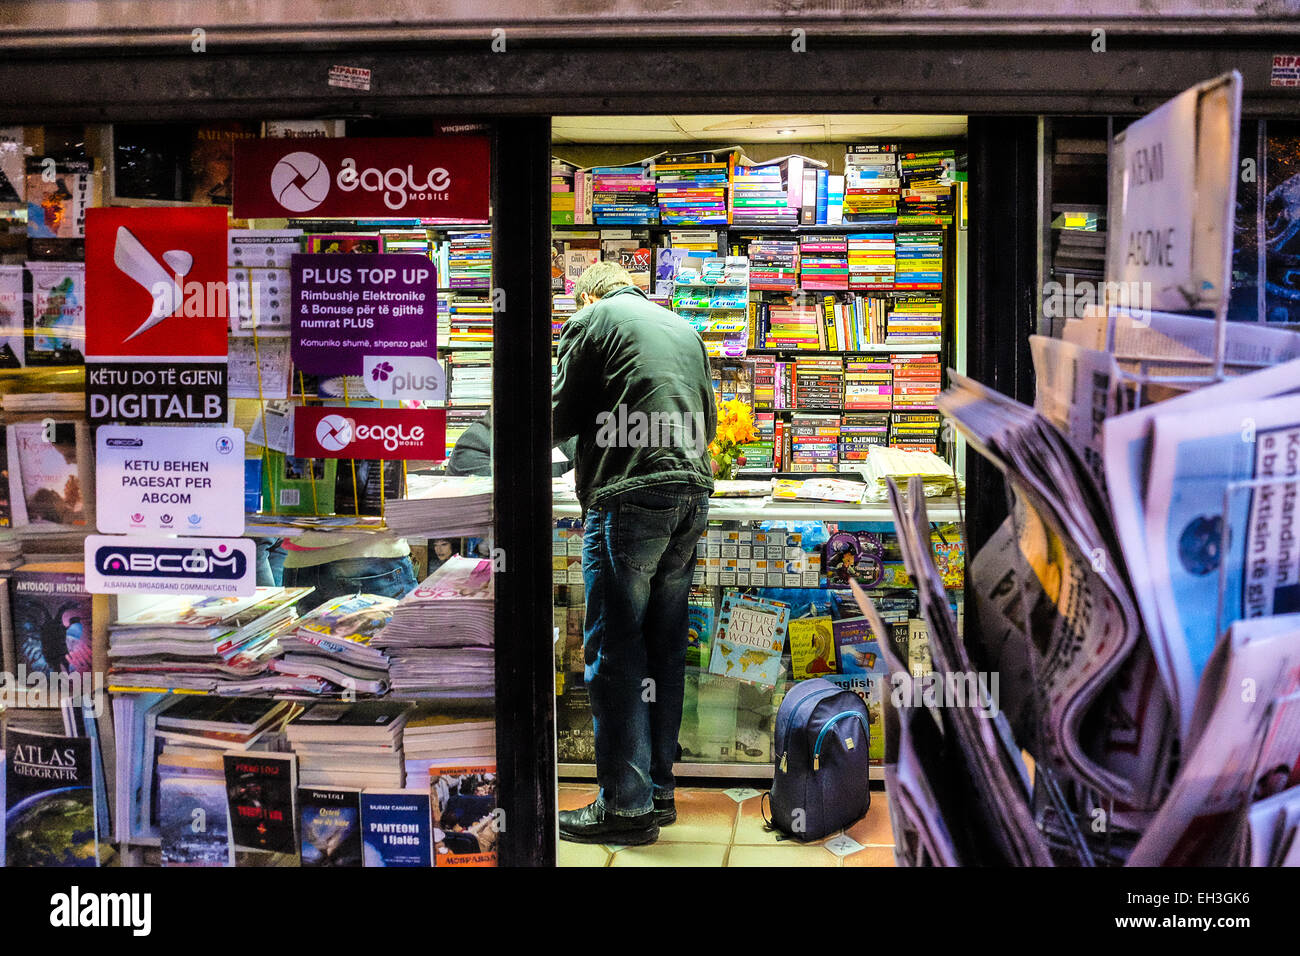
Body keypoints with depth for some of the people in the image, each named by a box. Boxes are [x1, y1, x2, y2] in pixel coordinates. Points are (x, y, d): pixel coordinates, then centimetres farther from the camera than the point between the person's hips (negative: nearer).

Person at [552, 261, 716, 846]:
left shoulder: (590, 320, 3)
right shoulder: (684, 328, 21)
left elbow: (562, 418, 3)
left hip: (630, 495, -7)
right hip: (693, 491, 7)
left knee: (614, 649, -3)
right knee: (664, 648, 11)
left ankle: (627, 804, -1)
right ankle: (659, 788, 18)